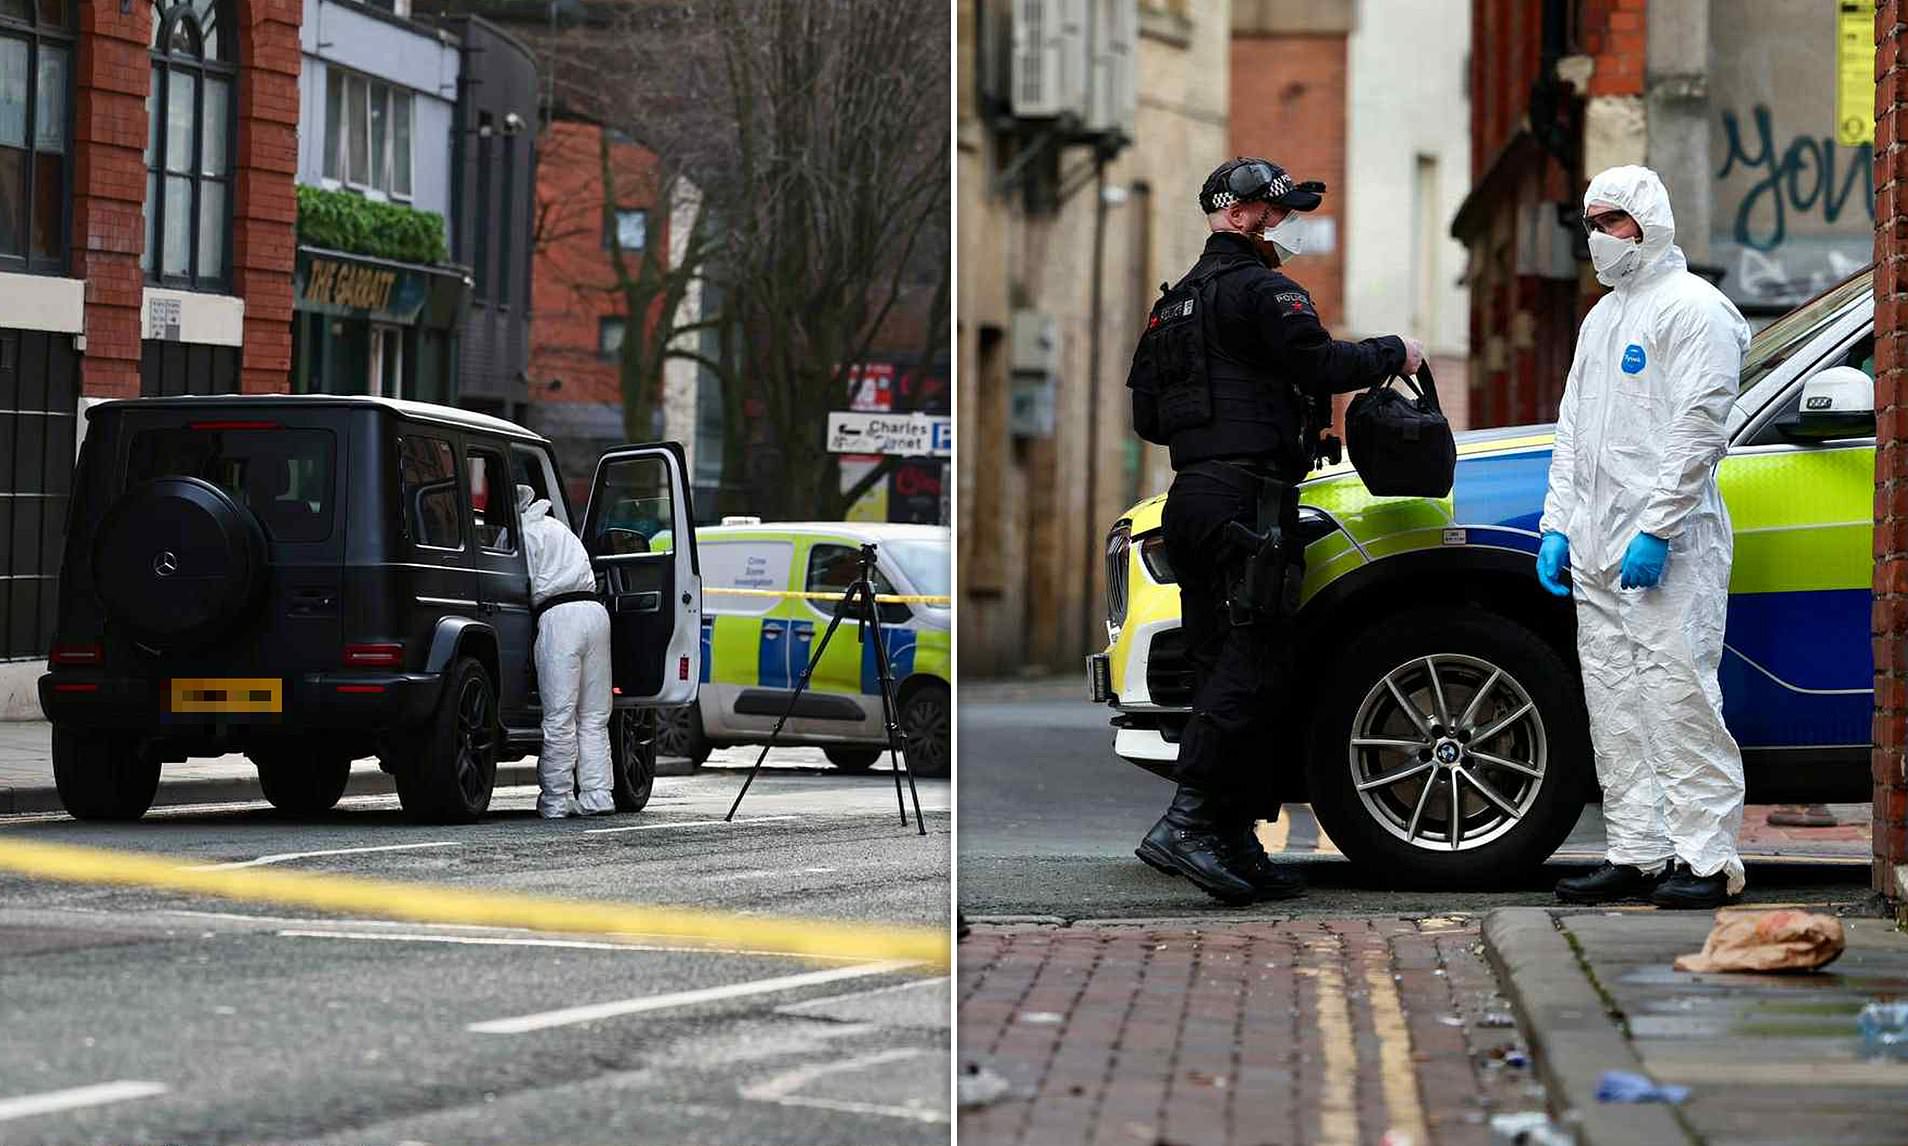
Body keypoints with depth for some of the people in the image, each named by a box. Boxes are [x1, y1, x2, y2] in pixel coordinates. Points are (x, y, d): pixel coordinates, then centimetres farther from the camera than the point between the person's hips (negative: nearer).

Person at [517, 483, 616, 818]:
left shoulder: (521, 533, 3)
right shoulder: (558, 528, 29)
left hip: (558, 615, -7)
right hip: (595, 611, 8)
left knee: (559, 717, -5)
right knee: (594, 717, 10)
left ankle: (556, 800, -4)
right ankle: (598, 795, 6)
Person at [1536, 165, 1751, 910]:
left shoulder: (1692, 308, -6)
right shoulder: (1601, 317, 21)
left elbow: (1700, 428, -15)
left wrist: (1655, 529, -20)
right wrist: (1557, 526, 15)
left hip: (1667, 549, -9)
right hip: (1597, 551, 9)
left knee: (1678, 695, -12)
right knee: (1614, 707, 8)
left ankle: (1707, 858, -11)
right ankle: (1636, 855, 13)